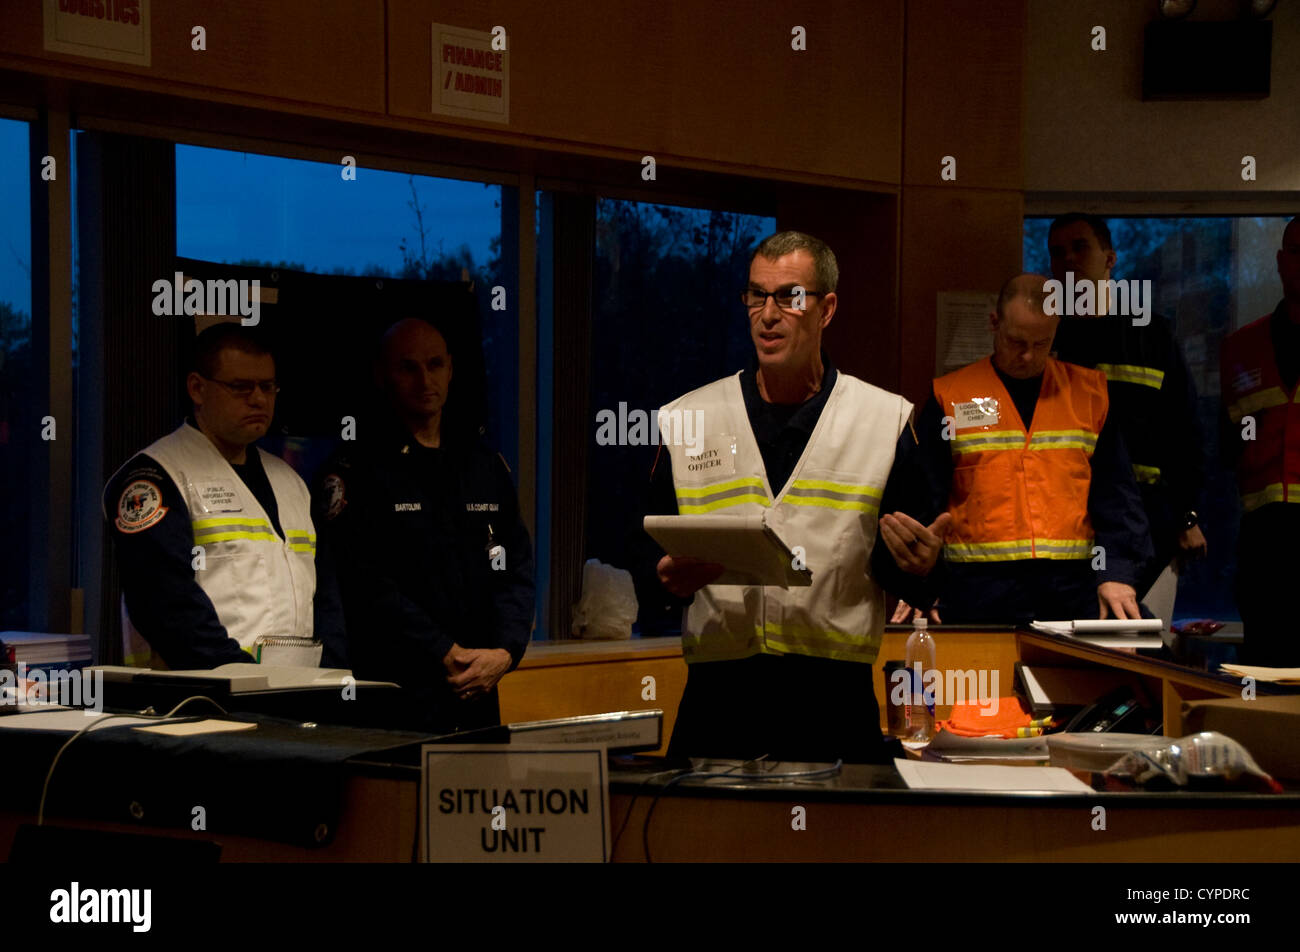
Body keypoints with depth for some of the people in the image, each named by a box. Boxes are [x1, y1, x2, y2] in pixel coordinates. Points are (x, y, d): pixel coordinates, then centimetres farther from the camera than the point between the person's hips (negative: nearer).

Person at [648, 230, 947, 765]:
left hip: (835, 698, -1)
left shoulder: (886, 419, 9)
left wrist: (916, 564, -15)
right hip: (718, 695, 1)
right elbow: (656, 565, 13)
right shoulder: (685, 420, 12)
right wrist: (673, 580, -8)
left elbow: (901, 575, 7)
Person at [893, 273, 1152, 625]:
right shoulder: (950, 398, 6)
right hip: (977, 591, -1)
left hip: (1071, 592, 1)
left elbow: (1116, 495, 10)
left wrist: (1117, 573, -3)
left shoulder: (1090, 394, 12)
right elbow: (924, 500, 5)